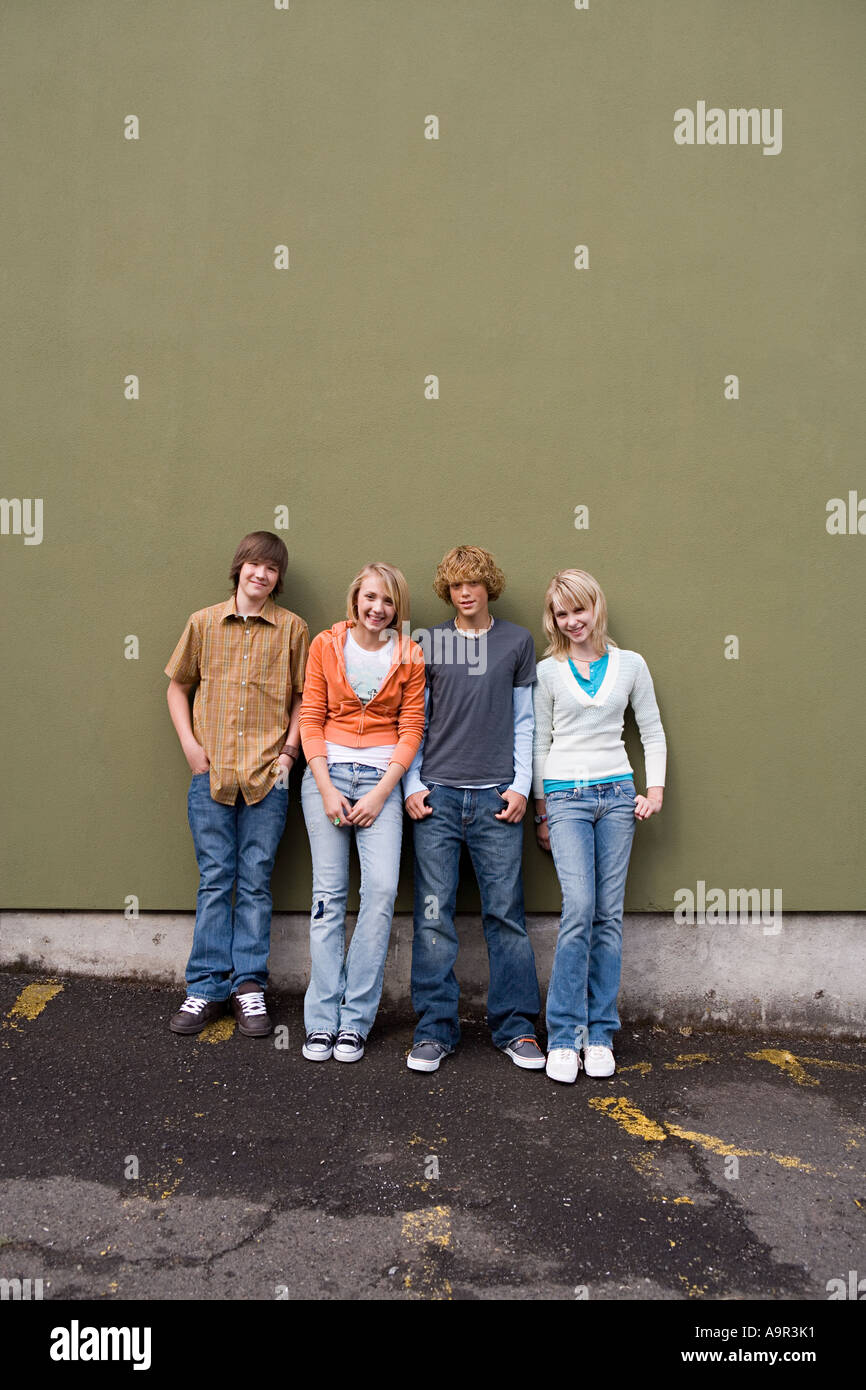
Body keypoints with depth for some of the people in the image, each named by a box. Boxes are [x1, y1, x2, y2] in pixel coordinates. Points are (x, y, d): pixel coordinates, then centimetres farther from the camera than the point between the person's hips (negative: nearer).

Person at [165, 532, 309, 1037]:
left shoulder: (292, 628, 5)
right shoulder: (204, 622, 9)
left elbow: (305, 697, 7)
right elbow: (178, 686, 16)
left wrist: (289, 751, -3)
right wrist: (190, 744, 4)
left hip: (268, 774, -1)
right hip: (211, 771, 1)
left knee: (256, 882, 5)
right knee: (214, 881, 5)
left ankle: (249, 985, 16)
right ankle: (207, 987, 14)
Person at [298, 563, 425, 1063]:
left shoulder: (410, 655, 5)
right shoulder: (326, 645, 6)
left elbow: (411, 729, 3)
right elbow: (311, 719, 4)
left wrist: (380, 793, -7)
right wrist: (327, 790, -5)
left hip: (382, 777, 0)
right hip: (327, 773, 0)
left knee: (382, 888, -12)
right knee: (329, 893, -1)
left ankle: (355, 1021, -1)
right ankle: (322, 1021, 7)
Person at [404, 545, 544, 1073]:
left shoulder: (518, 641, 10)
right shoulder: (428, 643, 10)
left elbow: (524, 721, 10)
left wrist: (521, 785, 1)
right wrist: (412, 784, 2)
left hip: (497, 797, 0)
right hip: (437, 796, 1)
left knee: (506, 914, 2)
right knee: (434, 915, 1)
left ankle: (517, 1028, 14)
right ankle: (435, 1029, 11)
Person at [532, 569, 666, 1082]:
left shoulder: (630, 664, 9)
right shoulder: (548, 671, 6)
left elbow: (653, 732, 13)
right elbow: (539, 742, 9)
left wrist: (656, 790, 2)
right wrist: (542, 809, 8)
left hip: (617, 793, 2)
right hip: (566, 795, -2)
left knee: (609, 914, 2)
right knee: (579, 908, -14)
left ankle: (600, 1035, 12)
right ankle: (564, 1037, -4)